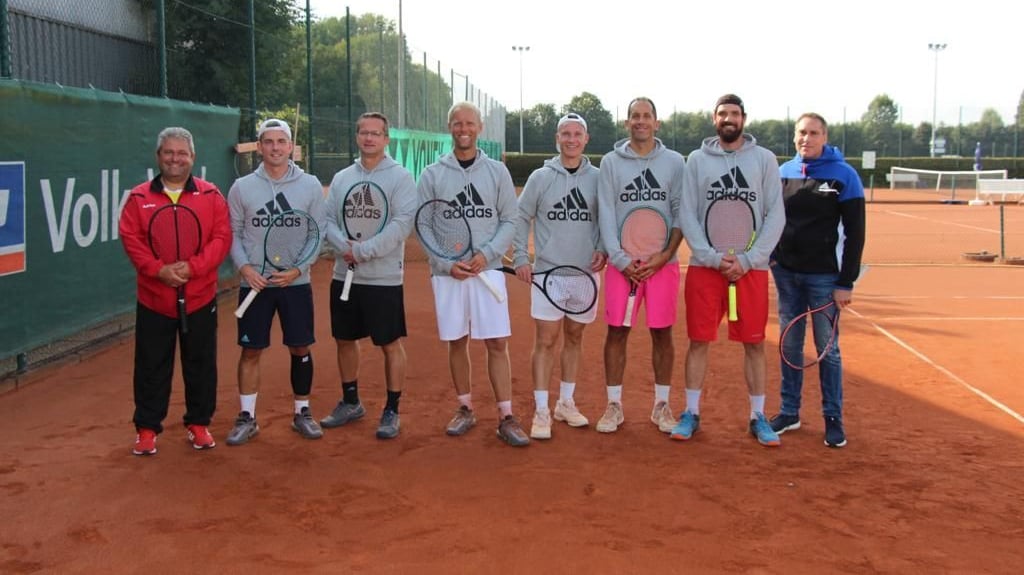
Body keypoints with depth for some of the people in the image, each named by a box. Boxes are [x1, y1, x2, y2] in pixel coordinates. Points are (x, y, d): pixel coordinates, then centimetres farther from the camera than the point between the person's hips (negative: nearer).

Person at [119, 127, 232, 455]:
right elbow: (131, 239, -4)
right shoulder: (139, 197, 3)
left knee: (200, 365, 9)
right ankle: (147, 428, 18)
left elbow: (221, 238, -4)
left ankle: (199, 423, 24)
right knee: (151, 367, 7)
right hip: (153, 299, 0)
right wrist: (159, 269, -17)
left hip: (200, 299, 0)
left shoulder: (211, 196, 2)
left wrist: (193, 267, -17)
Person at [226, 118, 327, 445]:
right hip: (254, 283, 0)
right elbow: (233, 234, 5)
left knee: (300, 349, 6)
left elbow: (319, 234, 1)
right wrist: (245, 267, -10)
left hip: (296, 282, 0)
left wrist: (298, 268, -11)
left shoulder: (310, 186, 1)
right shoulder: (242, 187, 1)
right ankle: (247, 418, 15)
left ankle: (302, 413, 21)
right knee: (251, 351, 4)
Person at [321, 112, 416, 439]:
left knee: (390, 344, 1)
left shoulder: (400, 177, -6)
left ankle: (392, 411, 13)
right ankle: (351, 403, 32)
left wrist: (363, 251, -19)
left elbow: (402, 224, -16)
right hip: (344, 275, 6)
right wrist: (345, 246, -15)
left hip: (383, 277, -5)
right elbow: (328, 220, 5)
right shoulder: (341, 178, 9)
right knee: (344, 340, 15)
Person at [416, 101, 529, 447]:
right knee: (456, 341, 8)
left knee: (497, 342, -4)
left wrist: (486, 254, -11)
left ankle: (506, 418, 0)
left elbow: (510, 221, 3)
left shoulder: (497, 172, 5)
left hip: (488, 269, 0)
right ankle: (465, 409, 22)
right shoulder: (432, 175, 4)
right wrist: (446, 263, -11)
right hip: (446, 271, 1)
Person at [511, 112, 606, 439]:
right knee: (545, 341, -4)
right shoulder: (540, 177, 1)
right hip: (547, 272, -2)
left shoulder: (597, 178, 4)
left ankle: (566, 403, 25)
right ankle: (541, 412, 2)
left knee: (574, 338, 12)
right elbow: (520, 218, 4)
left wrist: (603, 250, -4)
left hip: (585, 272, 2)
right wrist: (520, 258, -4)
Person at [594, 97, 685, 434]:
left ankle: (661, 405, 16)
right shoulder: (611, 162, 4)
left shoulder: (674, 162, 5)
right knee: (617, 331, 1)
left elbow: (680, 212, 2)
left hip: (663, 262, 0)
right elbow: (606, 215, -1)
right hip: (622, 262, 0)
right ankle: (614, 405, 11)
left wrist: (666, 254, -10)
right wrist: (621, 259, -10)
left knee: (662, 332, 5)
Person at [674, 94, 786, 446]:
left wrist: (747, 260, -10)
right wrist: (713, 258, -12)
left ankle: (758, 417, 16)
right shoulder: (697, 160, 5)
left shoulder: (764, 159, 4)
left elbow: (775, 216, 0)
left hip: (751, 267, 0)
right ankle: (691, 414, 16)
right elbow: (687, 215, 0)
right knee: (699, 341, 4)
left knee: (754, 344, 5)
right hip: (704, 266, 0)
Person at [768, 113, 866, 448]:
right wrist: (768, 256, 1)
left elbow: (855, 232, -7)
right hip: (785, 273, 4)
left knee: (827, 348, 1)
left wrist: (846, 283, -10)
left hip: (824, 277, -4)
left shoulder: (843, 175, -6)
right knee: (790, 345, 10)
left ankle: (833, 419, 12)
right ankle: (789, 413, 21)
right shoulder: (782, 172, 6)